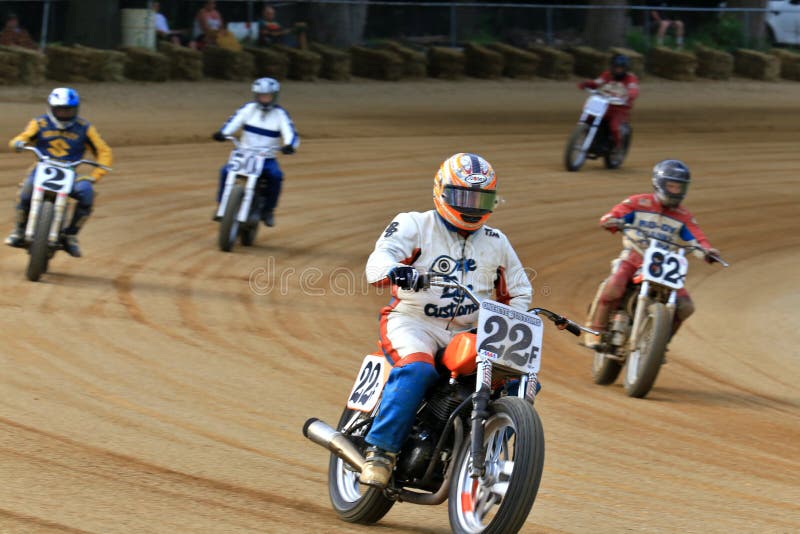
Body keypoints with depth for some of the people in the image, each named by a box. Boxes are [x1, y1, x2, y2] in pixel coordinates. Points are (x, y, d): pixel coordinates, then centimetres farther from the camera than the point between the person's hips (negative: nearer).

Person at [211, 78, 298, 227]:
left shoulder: (280, 114, -1)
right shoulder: (249, 109, 4)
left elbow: (290, 134, -11)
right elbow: (234, 121, -8)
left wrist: (289, 145, -35)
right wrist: (222, 133, -29)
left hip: (267, 158, -1)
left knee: (276, 175, -32)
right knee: (226, 171, -25)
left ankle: (268, 210, -15)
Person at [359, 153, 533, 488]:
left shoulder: (496, 243, 16)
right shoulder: (415, 225, 2)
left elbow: (518, 292, 26)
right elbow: (379, 259, -15)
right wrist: (397, 271, -39)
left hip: (467, 334, 5)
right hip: (413, 322, -5)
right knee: (417, 370, -37)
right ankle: (381, 450, -34)